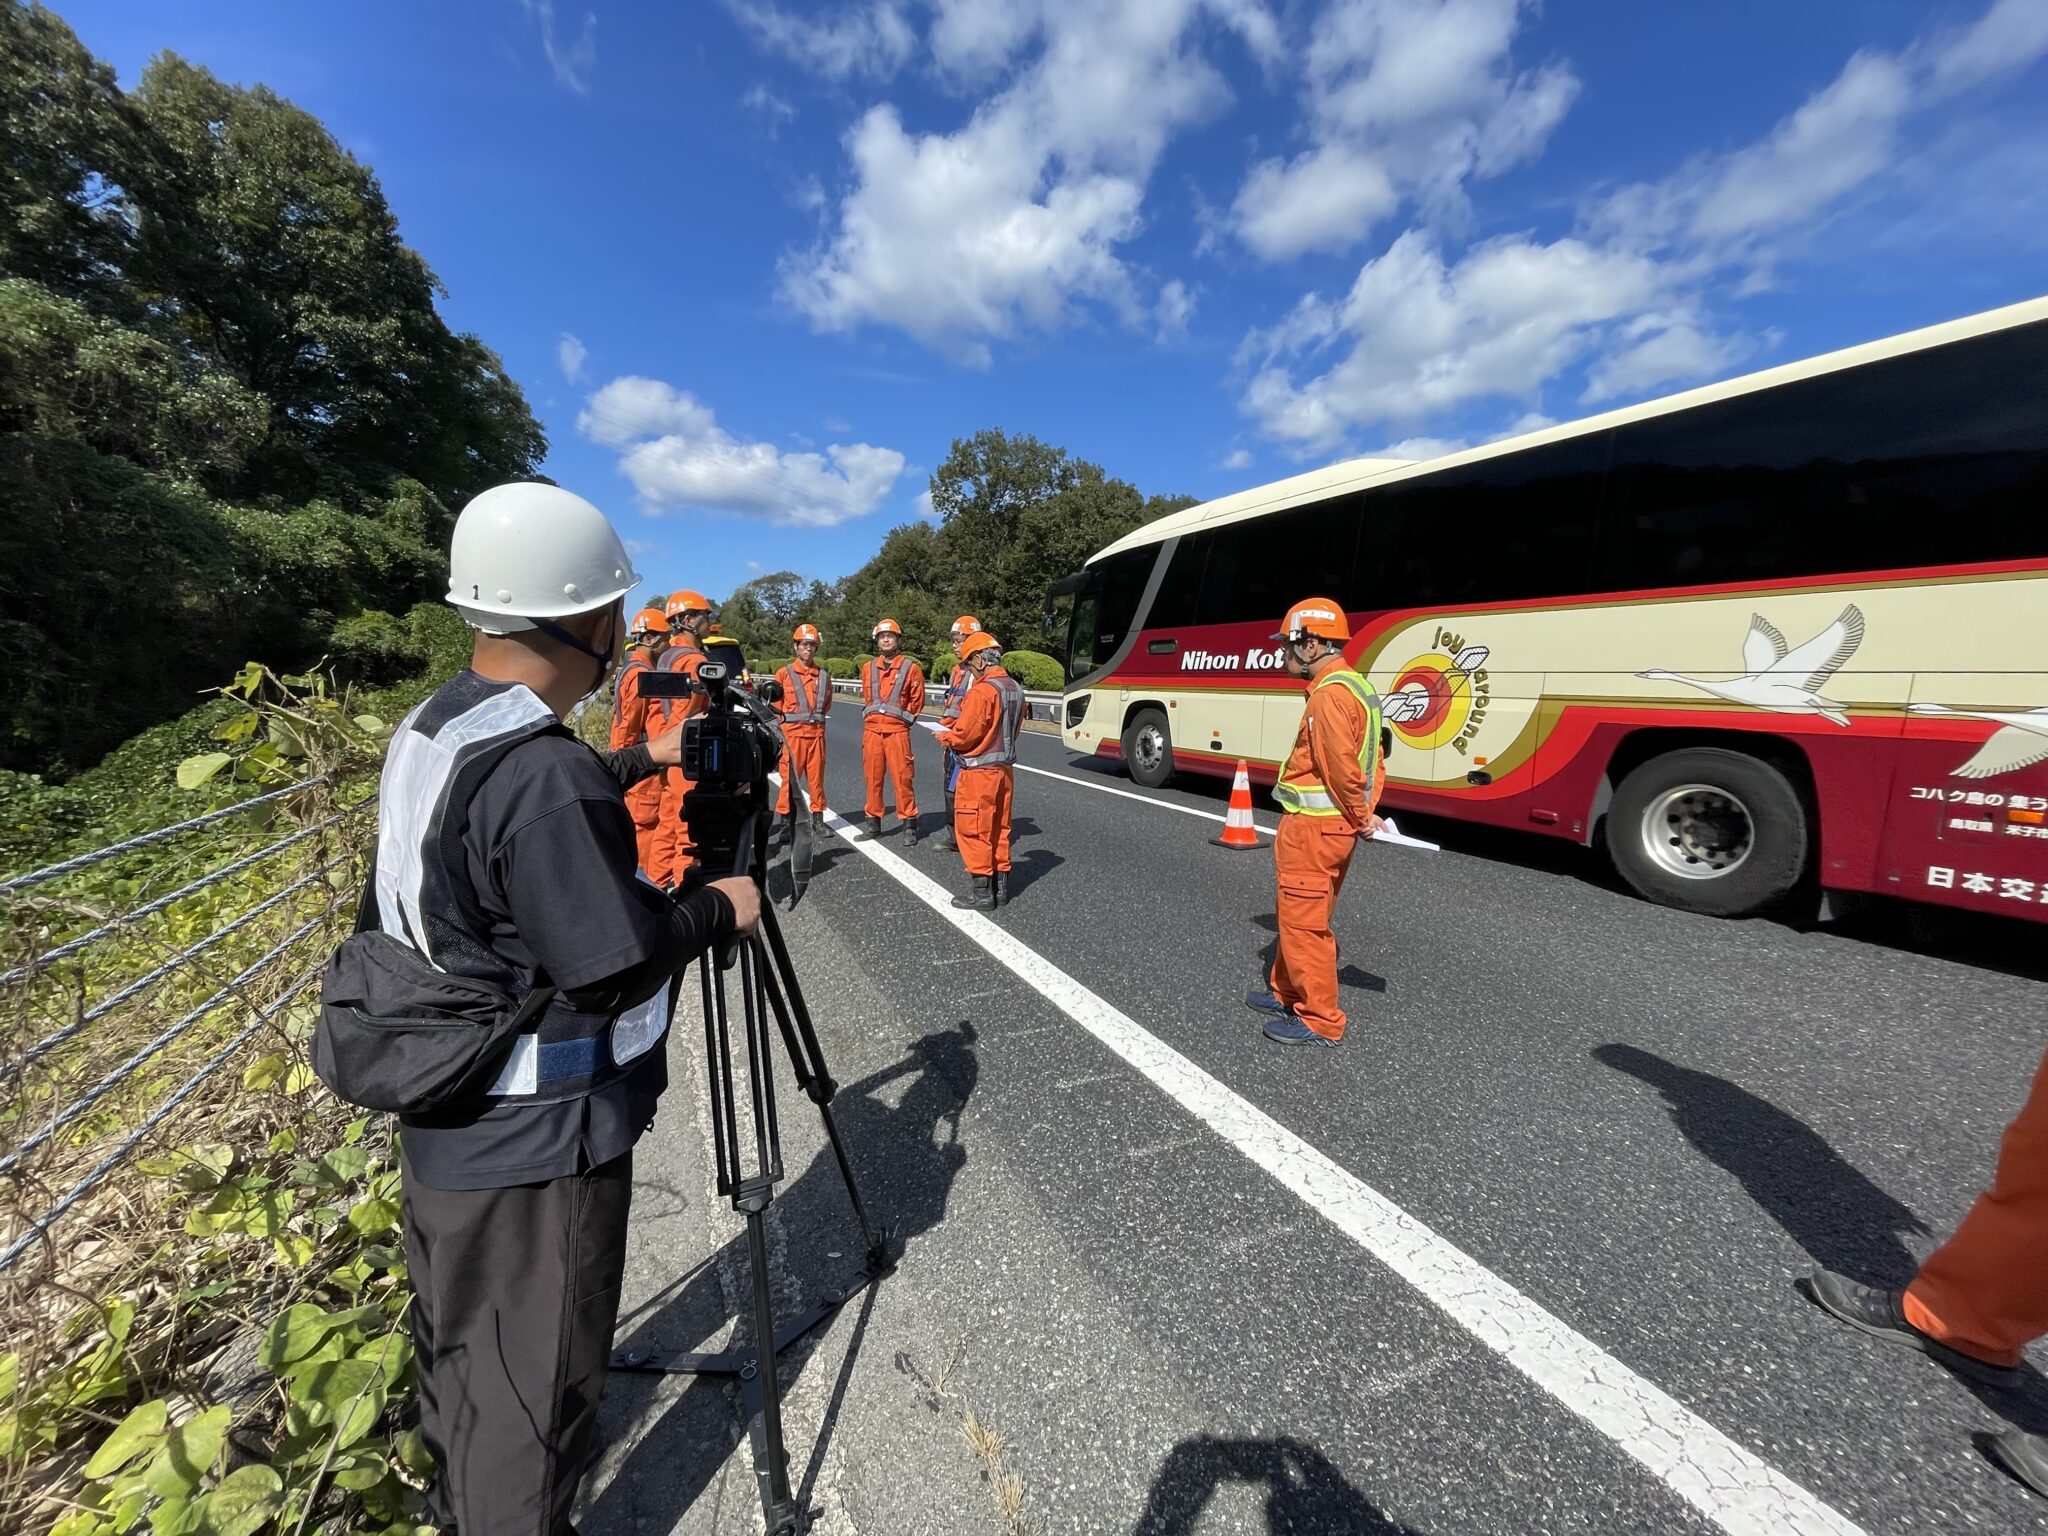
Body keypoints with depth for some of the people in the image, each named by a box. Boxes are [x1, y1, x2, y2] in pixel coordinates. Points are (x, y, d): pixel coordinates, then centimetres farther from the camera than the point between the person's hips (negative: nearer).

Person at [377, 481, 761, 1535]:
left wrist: (638, 762, 21)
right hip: (535, 1145, -9)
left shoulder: (428, 729, 0)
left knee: (462, 1347, 30)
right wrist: (717, 908, -11)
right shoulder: (545, 773, -30)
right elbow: (612, 970, -27)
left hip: (443, 1124, 9)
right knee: (532, 1389, 14)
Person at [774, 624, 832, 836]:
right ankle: (787, 820, 7)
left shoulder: (824, 675, 9)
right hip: (792, 732, -3)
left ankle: (817, 817, 17)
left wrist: (815, 717, 12)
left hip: (816, 732, 3)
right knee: (790, 777, -1)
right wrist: (779, 732, 0)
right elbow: (776, 706, 4)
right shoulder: (784, 673, 2)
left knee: (816, 776, 8)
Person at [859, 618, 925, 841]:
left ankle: (909, 824, 7)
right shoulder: (868, 668, 11)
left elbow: (917, 701, 5)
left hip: (897, 731, -4)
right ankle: (873, 823, 19)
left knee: (903, 778, -3)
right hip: (871, 730, 4)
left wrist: (901, 719, 4)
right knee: (873, 778, 9)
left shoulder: (911, 668, -1)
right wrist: (872, 717, 16)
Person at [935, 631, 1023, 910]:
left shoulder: (982, 691, -20)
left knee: (973, 831, 2)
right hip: (1005, 768, 8)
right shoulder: (1015, 688, 7)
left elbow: (964, 736, -20)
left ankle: (982, 894, 8)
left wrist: (943, 737, 2)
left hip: (979, 772, -8)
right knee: (999, 828, 15)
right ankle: (998, 886, 24)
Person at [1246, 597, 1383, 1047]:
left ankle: (1320, 1021, 12)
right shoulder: (1355, 686, 14)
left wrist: (1360, 816, -9)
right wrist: (1362, 814, 10)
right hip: (1336, 825, 11)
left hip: (1312, 826, -11)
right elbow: (1366, 759, 15)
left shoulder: (1330, 694, -19)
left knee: (1303, 921, 0)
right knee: (1302, 914, 20)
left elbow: (1342, 765, -23)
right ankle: (1286, 992, 35)